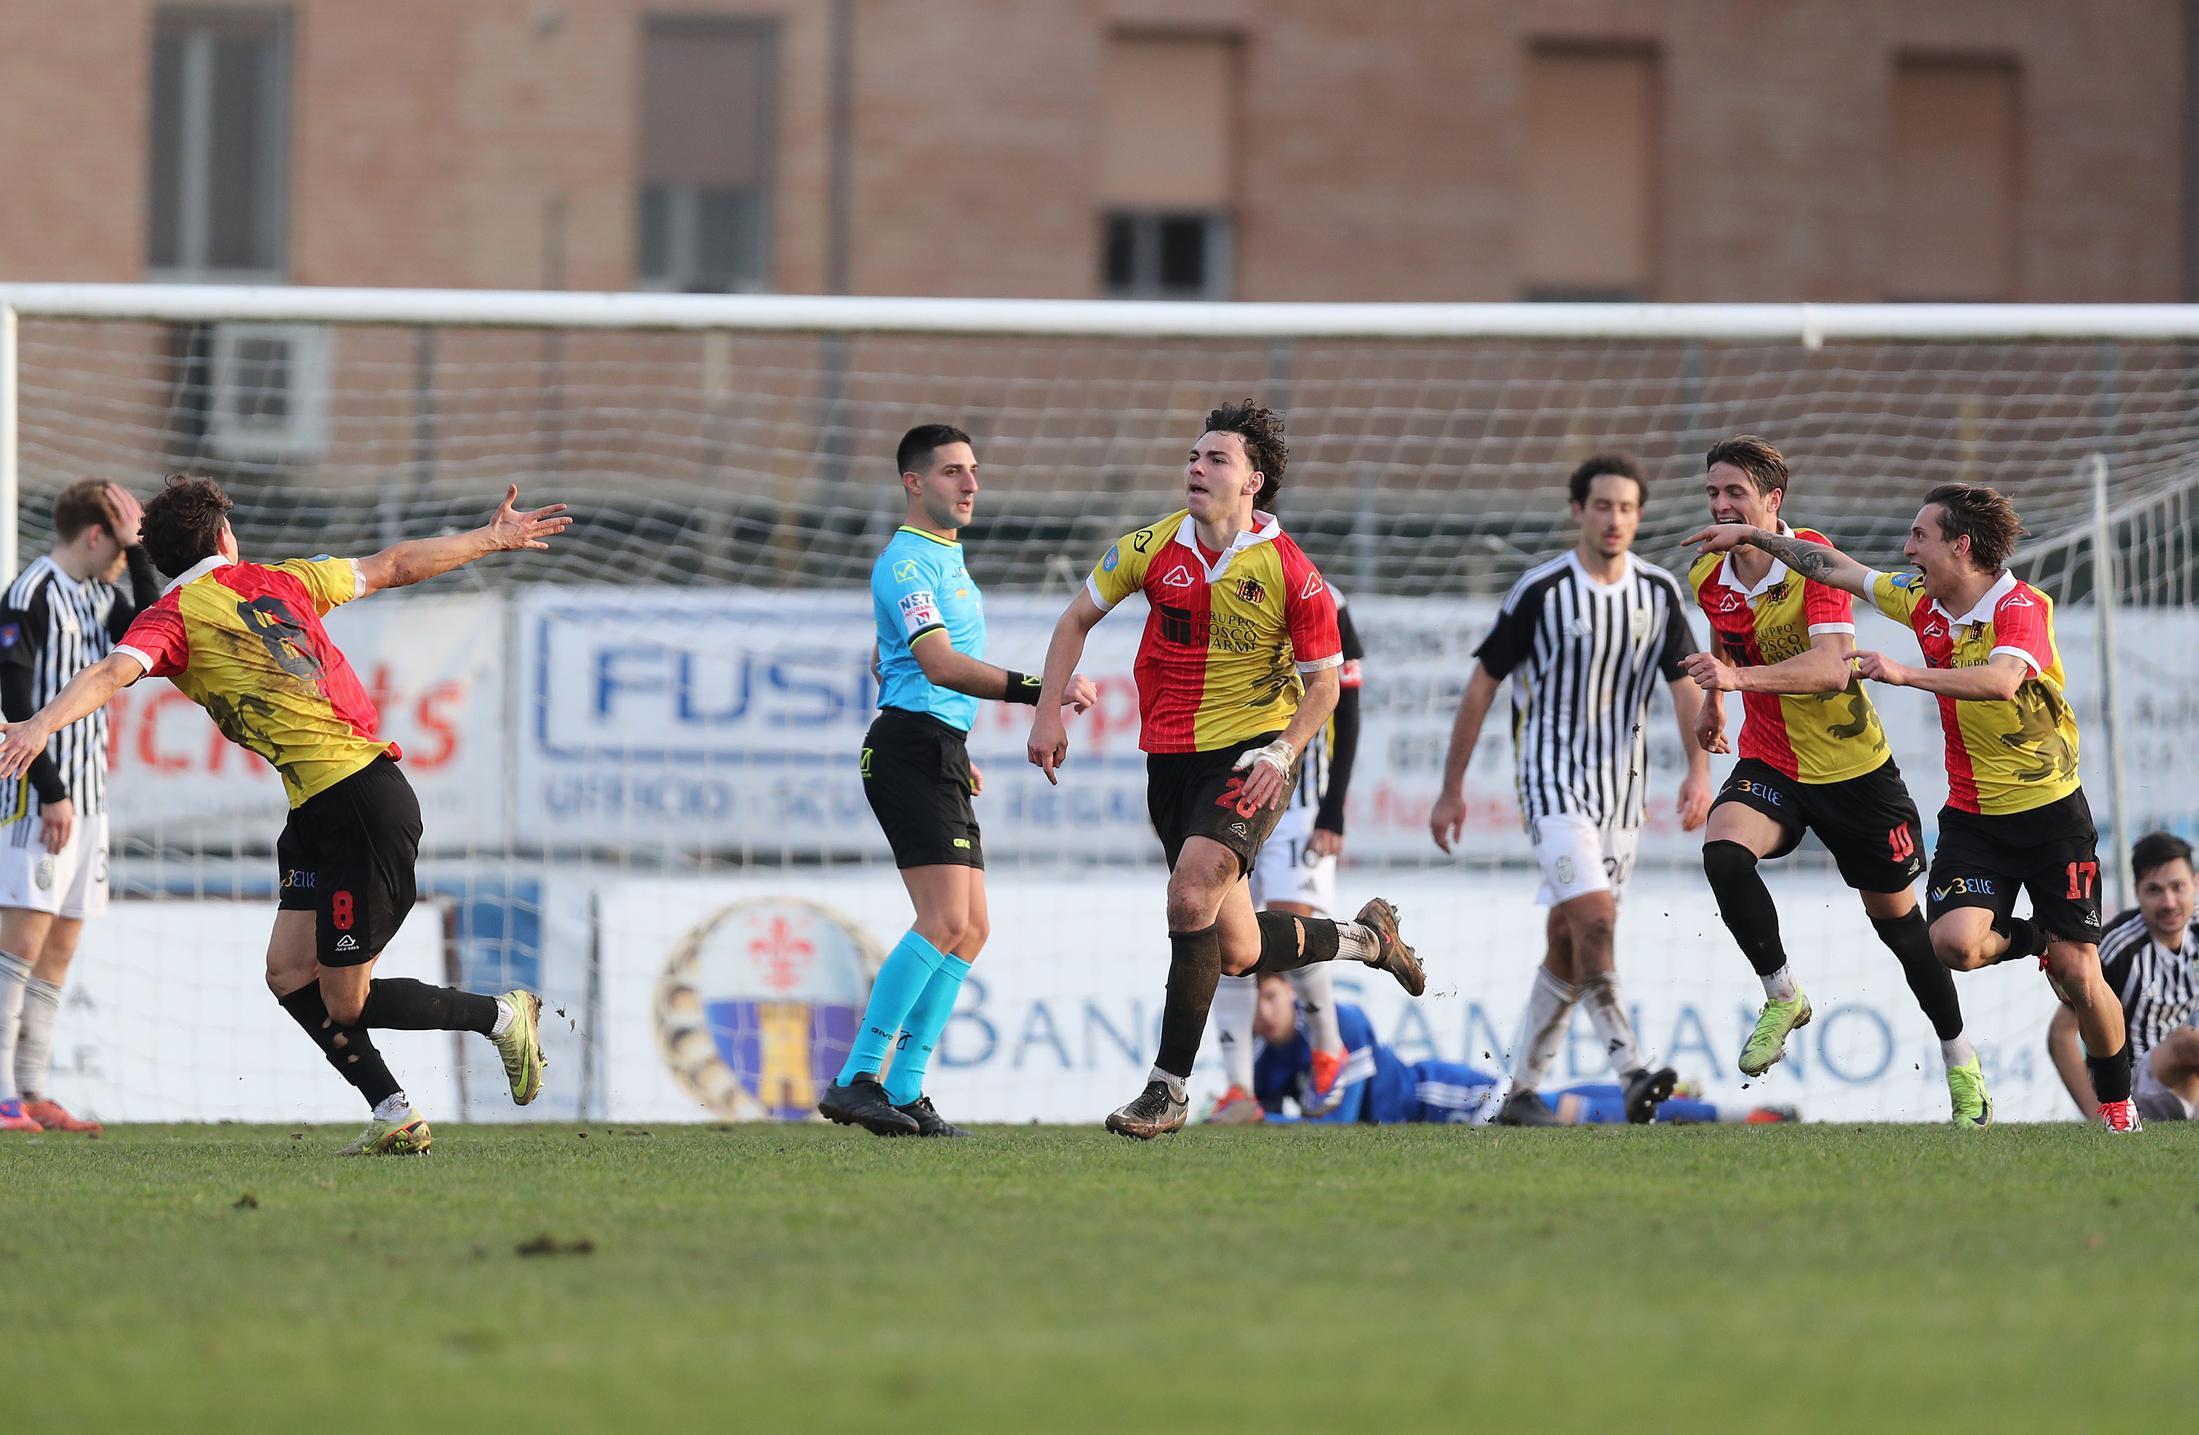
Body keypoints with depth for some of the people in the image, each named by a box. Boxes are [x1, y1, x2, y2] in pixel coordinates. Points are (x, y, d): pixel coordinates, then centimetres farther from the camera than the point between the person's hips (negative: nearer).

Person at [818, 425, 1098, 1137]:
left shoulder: (947, 559, 21)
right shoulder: (906, 563, -12)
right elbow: (941, 664, -26)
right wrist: (1041, 689, -32)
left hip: (941, 756, 10)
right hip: (913, 749, -10)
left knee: (969, 930, 6)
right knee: (947, 922, -19)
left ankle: (905, 1092, 5)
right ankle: (857, 1080, -20)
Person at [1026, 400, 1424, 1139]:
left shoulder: (1291, 574, -12)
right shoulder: (1153, 549, -2)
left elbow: (1324, 681, -3)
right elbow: (1078, 618, 12)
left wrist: (1283, 750, -18)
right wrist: (1049, 712, 4)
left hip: (1252, 752, -5)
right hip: (1172, 755, 5)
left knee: (1191, 895, -25)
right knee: (1236, 951, 7)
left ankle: (1169, 1087, -17)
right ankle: (1365, 937, 37)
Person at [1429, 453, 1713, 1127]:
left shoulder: (1660, 592, 4)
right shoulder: (1541, 591, -9)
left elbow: (1686, 685, 3)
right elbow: (1482, 685, -3)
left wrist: (1699, 770, -13)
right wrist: (1451, 788, -1)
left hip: (1621, 788, 5)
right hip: (1553, 782, -5)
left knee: (1568, 946, 7)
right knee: (1594, 919, -21)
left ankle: (1521, 1090, 17)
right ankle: (1633, 1073, -29)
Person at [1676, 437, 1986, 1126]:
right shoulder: (1709, 576, -4)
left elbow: (1832, 666, -36)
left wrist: (1739, 677, -47)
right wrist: (1713, 701, 27)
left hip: (1854, 766, -4)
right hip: (1769, 764, 4)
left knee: (1894, 913, 7)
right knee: (1724, 853, -28)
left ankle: (1960, 1061, 26)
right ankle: (1782, 997, -10)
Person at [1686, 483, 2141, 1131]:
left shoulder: (2021, 606, -18)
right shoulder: (1921, 600, 2)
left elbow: (2001, 680, -38)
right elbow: (1838, 568, 15)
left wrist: (1907, 673, -46)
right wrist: (1755, 536, 17)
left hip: (2051, 814, -5)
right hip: (1972, 812, 5)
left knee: (2080, 976, -7)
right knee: (1955, 940, -21)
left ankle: (2117, 1103, 18)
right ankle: (2033, 939, 14)